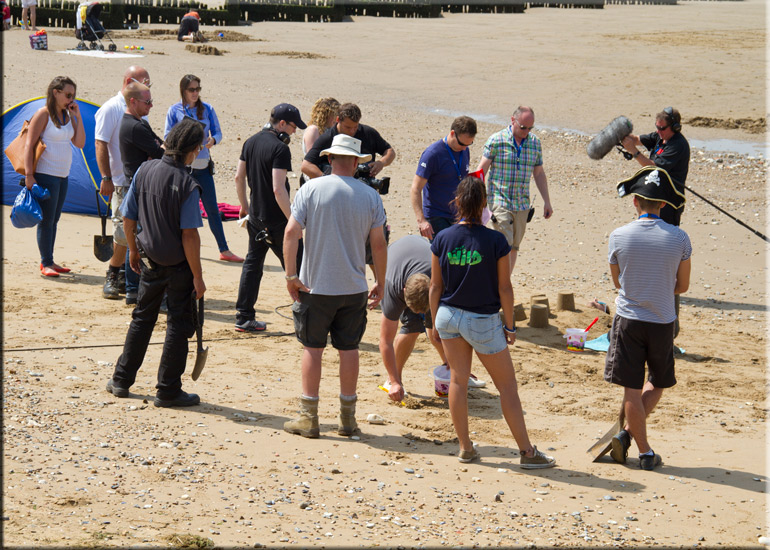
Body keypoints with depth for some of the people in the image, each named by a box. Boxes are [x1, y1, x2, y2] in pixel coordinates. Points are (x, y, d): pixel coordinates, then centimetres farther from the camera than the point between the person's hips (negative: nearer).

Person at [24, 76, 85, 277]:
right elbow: (29, 145, -12)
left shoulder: (68, 116, 12)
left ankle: (49, 261, 17)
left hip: (63, 176, 7)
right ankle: (46, 264, 0)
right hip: (46, 175, -7)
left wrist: (77, 117, -2)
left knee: (54, 220, 11)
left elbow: (80, 143, 6)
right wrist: (29, 175, -17)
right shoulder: (43, 114, -9)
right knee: (46, 220, -4)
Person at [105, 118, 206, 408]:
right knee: (178, 326, 7)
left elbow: (127, 219, 2)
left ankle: (121, 380, 29)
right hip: (178, 266, -6)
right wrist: (197, 276, -14)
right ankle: (168, 391, 13)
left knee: (142, 319, 21)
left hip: (150, 262, 6)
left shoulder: (144, 171, -4)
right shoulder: (187, 185, -21)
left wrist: (134, 251, 18)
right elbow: (189, 235, -21)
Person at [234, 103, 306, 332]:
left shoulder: (251, 142, 7)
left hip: (255, 217, 8)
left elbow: (239, 177, 14)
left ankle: (243, 317, 15)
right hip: (276, 220, -8)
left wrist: (245, 206, 26)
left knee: (252, 264, 14)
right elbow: (278, 189, -24)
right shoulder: (280, 148, -18)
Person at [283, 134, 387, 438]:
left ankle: (308, 417, 9)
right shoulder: (370, 196, -1)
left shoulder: (311, 189, -6)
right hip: (354, 287, 2)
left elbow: (291, 232, -10)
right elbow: (379, 244, 1)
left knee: (312, 348, 6)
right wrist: (380, 283, 11)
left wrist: (291, 275, -5)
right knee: (349, 348, 9)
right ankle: (347, 418, 17)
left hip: (315, 285, -2)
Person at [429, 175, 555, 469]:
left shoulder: (442, 239, -7)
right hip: (483, 322, -3)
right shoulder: (496, 241, -16)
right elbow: (504, 288, -10)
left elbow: (435, 286, 0)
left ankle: (465, 446, 20)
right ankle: (526, 451, 11)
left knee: (458, 379, 15)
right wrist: (510, 325, 1)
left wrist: (434, 323, 12)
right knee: (507, 384, 7)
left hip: (449, 315, 3)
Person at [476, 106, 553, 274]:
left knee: (514, 247, 7)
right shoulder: (496, 140, -6)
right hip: (500, 202, -5)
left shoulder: (534, 143, 8)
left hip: (522, 204, 5)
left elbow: (539, 173, 16)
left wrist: (547, 202, 14)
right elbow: (481, 170, -5)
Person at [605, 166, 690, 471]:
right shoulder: (679, 238, -7)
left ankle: (645, 452, 8)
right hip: (662, 321, 1)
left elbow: (617, 282, 6)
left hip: (628, 319, -1)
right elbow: (682, 286, 3)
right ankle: (628, 433, 8)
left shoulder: (618, 236, -8)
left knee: (632, 389, 5)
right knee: (657, 383, 20)